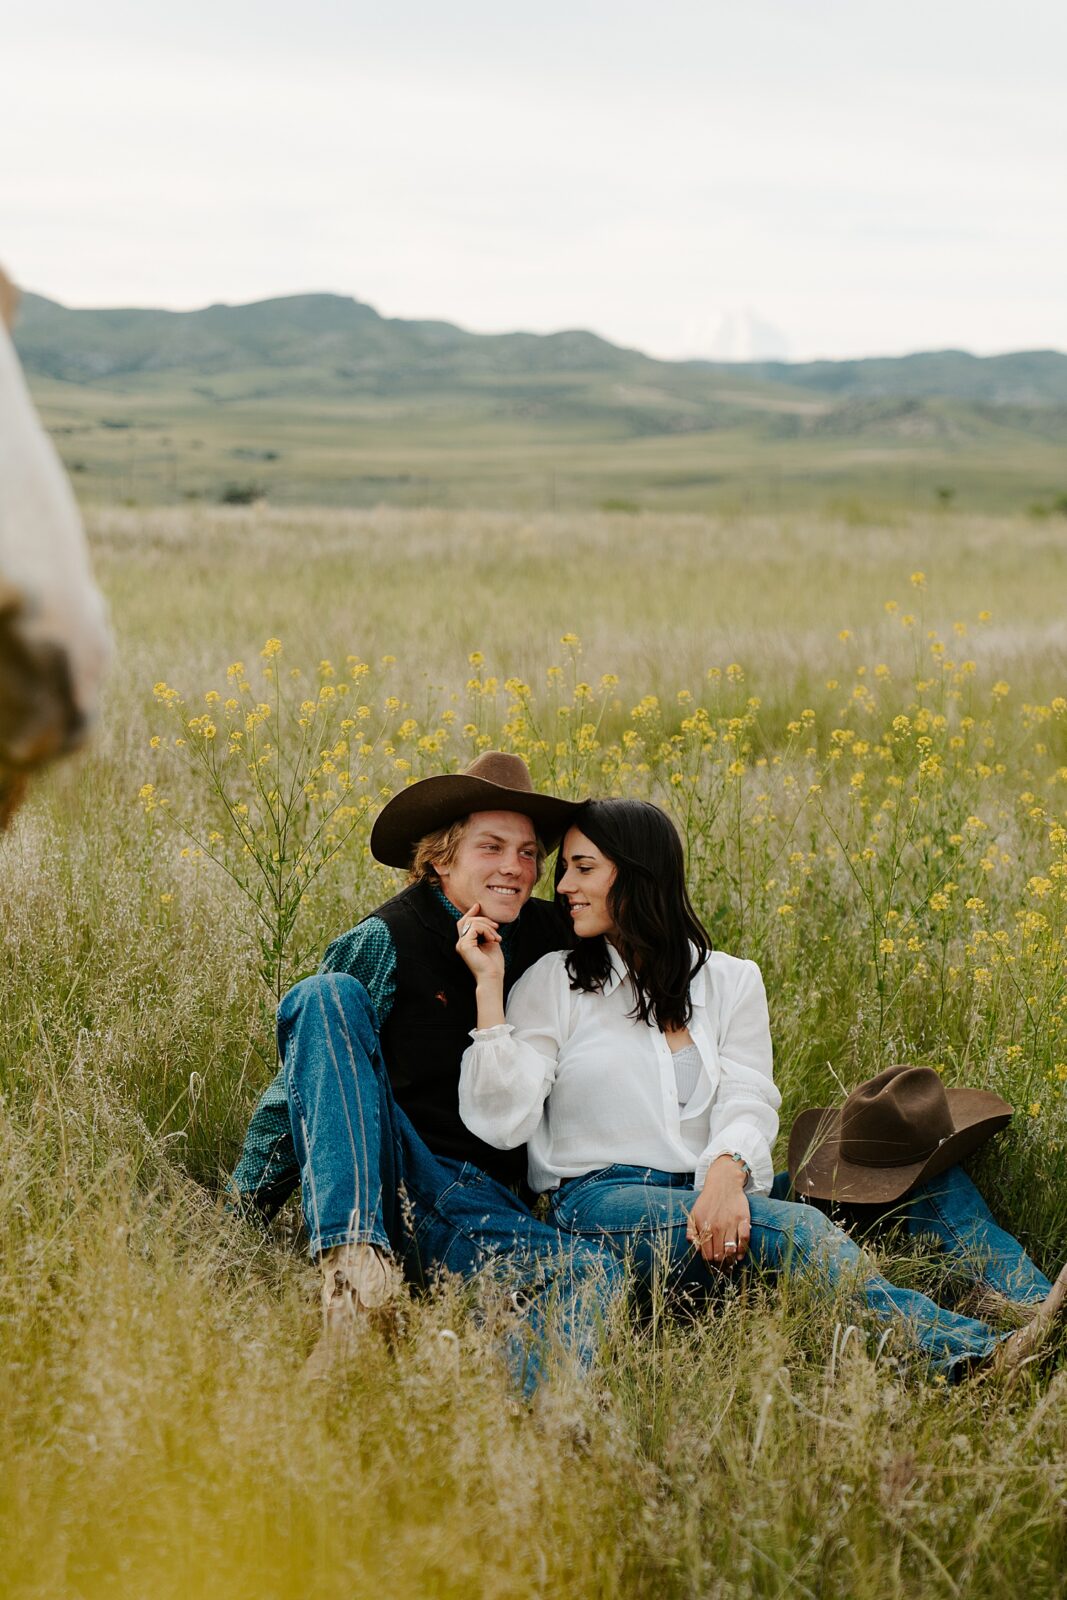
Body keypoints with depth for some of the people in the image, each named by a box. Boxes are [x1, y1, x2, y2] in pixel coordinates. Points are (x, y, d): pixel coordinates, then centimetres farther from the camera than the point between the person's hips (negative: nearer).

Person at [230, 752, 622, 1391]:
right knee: (326, 995, -26)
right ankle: (353, 1259, -40)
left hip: (482, 1200, 3)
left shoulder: (548, 936, 9)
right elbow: (300, 1082, 1)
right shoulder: (387, 942, -2)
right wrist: (244, 1212, -1)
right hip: (370, 1175, -2)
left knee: (595, 1279, -30)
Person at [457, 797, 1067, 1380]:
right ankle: (970, 1352, -47)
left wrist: (728, 1170, -25)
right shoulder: (554, 983, 9)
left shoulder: (732, 981, 14)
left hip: (709, 1198, 2)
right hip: (600, 1200, -2)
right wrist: (490, 987, -8)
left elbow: (749, 1104, -2)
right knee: (797, 1228, -31)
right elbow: (503, 1121, -3)